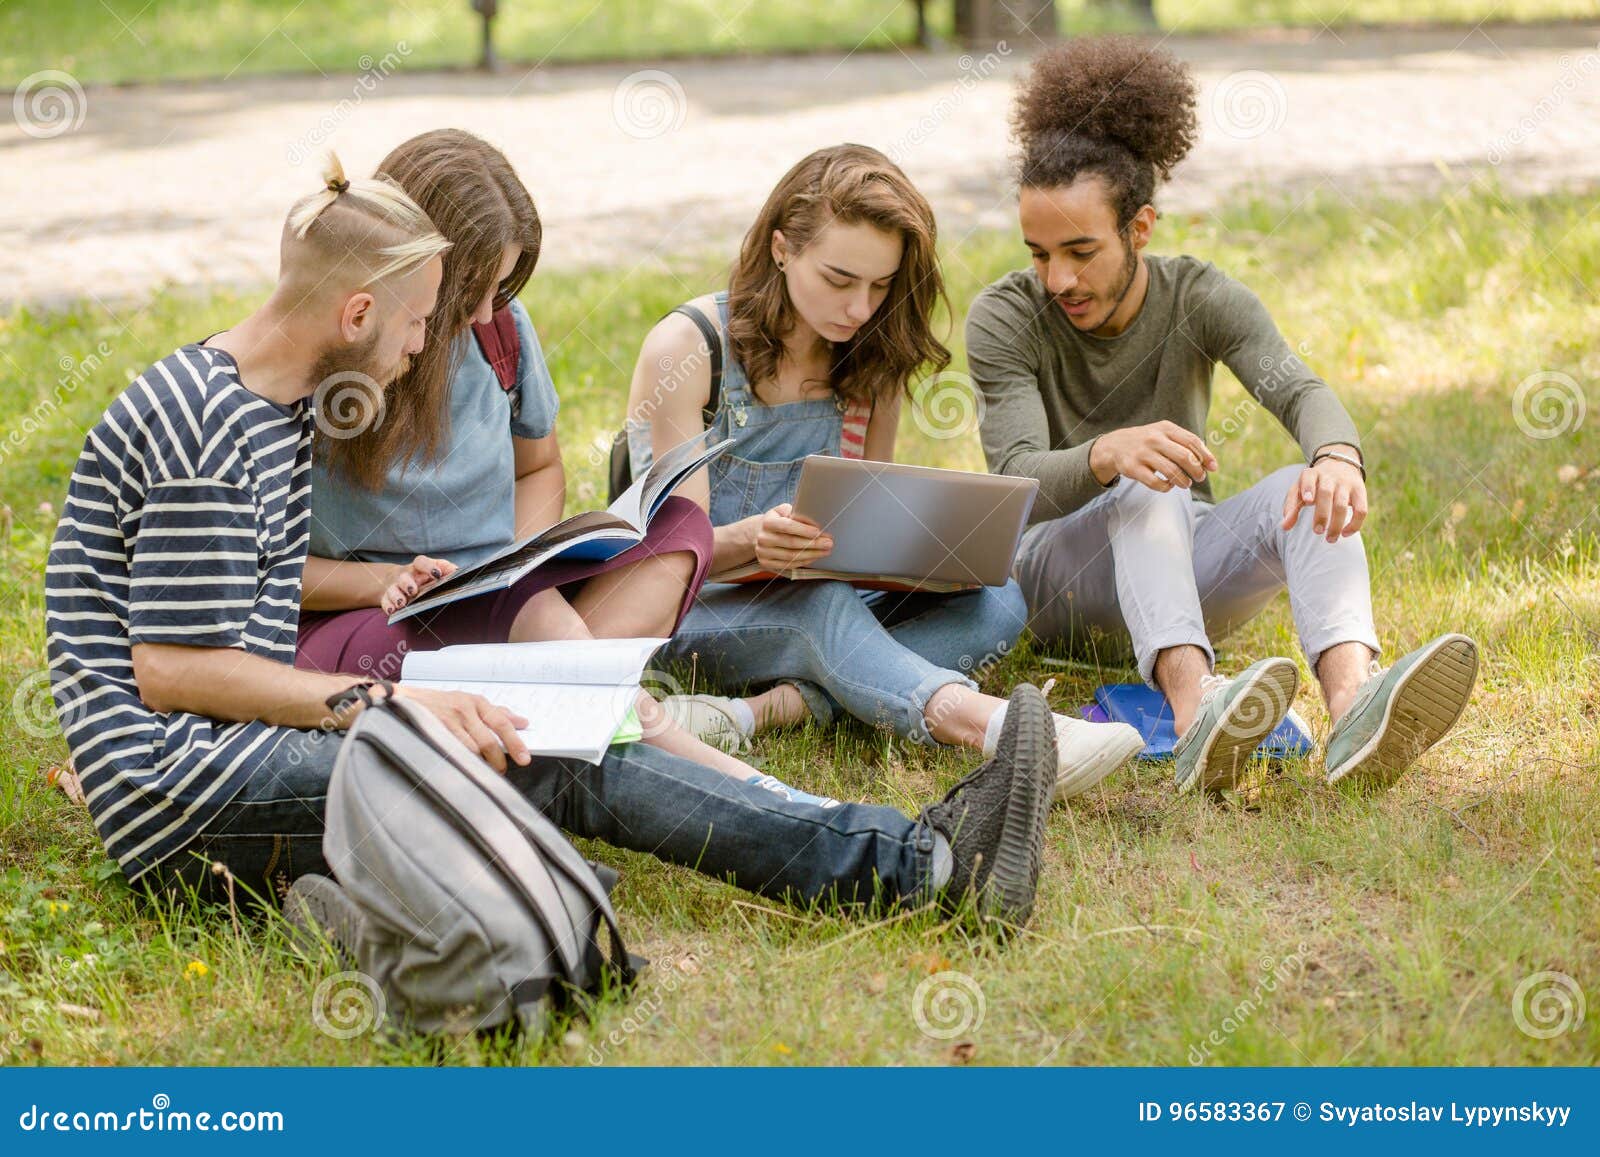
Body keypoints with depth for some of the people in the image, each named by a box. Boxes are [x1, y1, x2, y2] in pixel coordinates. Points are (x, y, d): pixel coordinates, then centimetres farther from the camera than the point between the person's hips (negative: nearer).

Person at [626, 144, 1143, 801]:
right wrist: (754, 538, -39)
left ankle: (768, 710, -37)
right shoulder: (686, 347, -11)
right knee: (819, 601, -39)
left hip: (825, 598, 5)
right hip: (699, 608, -5)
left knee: (995, 605, -22)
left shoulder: (873, 362, 5)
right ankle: (983, 723, -63)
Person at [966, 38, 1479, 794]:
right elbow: (1017, 482, -27)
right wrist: (1107, 454, -51)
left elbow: (1297, 390, -26)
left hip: (1183, 568, 2)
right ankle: (1196, 714, -62)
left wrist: (1338, 455, -51)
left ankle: (1355, 704, -58)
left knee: (1304, 491, -30)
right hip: (1057, 567, -2)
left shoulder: (1199, 299, -8)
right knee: (1147, 490, -35)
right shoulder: (1004, 320, -14)